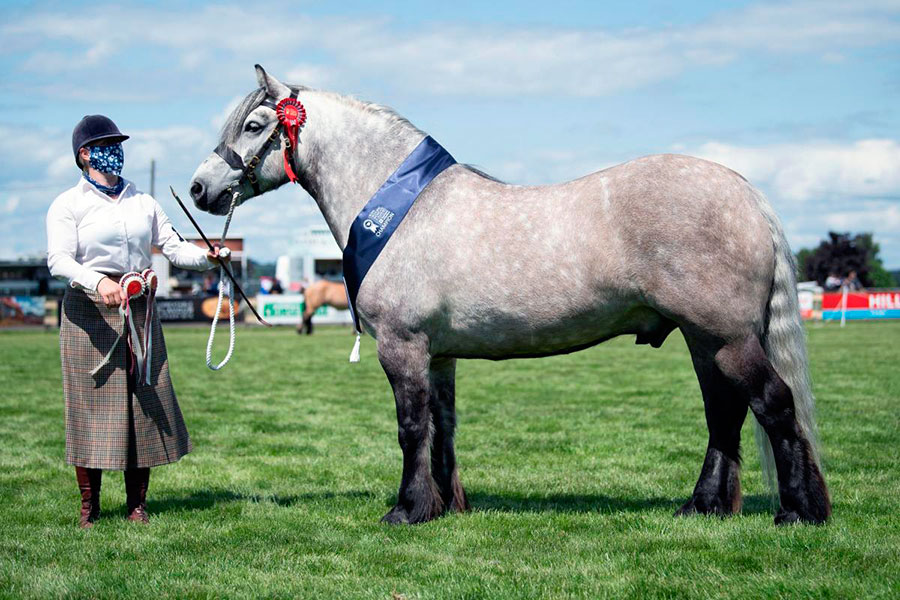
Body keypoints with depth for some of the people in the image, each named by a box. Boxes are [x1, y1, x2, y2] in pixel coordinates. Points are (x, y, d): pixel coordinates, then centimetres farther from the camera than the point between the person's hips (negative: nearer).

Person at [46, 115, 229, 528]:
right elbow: (59, 259, -15)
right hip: (89, 312, -4)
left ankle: (137, 504, 14)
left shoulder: (142, 203, 14)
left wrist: (206, 257, -11)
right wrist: (97, 281, -32)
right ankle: (88, 506, 9)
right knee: (90, 405, -2)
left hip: (139, 310, 4)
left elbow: (174, 247, 10)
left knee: (146, 403, 3)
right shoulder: (68, 205, -2)